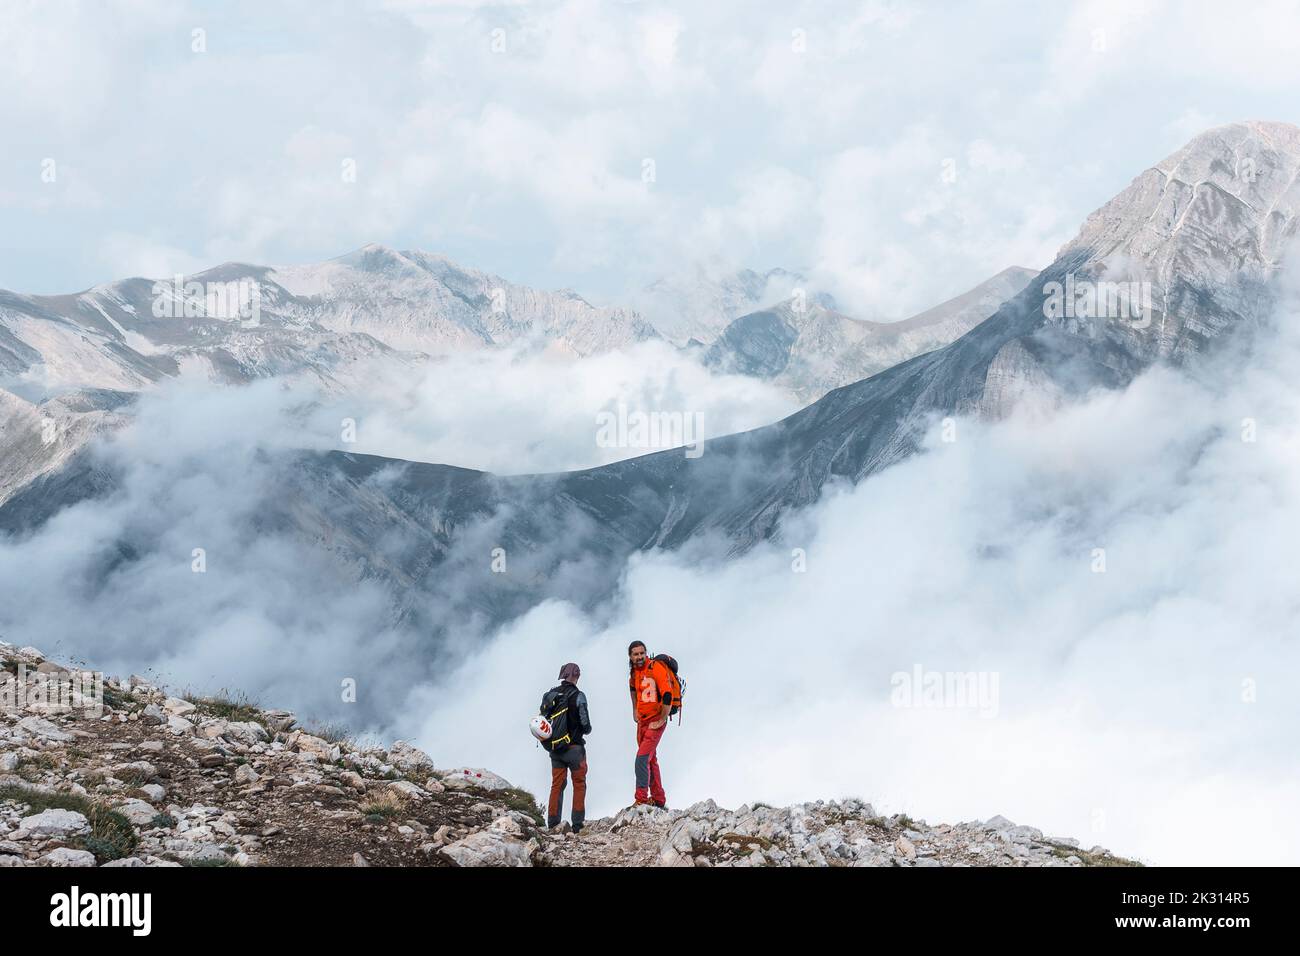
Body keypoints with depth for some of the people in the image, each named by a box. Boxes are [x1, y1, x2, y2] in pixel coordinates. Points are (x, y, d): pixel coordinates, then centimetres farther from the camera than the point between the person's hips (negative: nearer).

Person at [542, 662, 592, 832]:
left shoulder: (549, 695, 1)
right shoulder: (578, 696, -14)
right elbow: (585, 724, -13)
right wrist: (586, 730, 9)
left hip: (554, 748, 4)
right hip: (574, 747, -4)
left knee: (557, 784, 13)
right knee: (579, 784, 7)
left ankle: (553, 823, 13)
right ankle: (577, 825, 5)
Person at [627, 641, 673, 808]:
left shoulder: (656, 668, -17)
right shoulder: (635, 671, 6)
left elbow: (668, 696, -23)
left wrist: (661, 721, -21)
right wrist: (635, 710, 24)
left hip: (656, 722, -8)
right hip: (642, 721, 8)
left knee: (642, 759, -17)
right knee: (650, 760, 14)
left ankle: (641, 799, -18)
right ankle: (658, 799, 24)